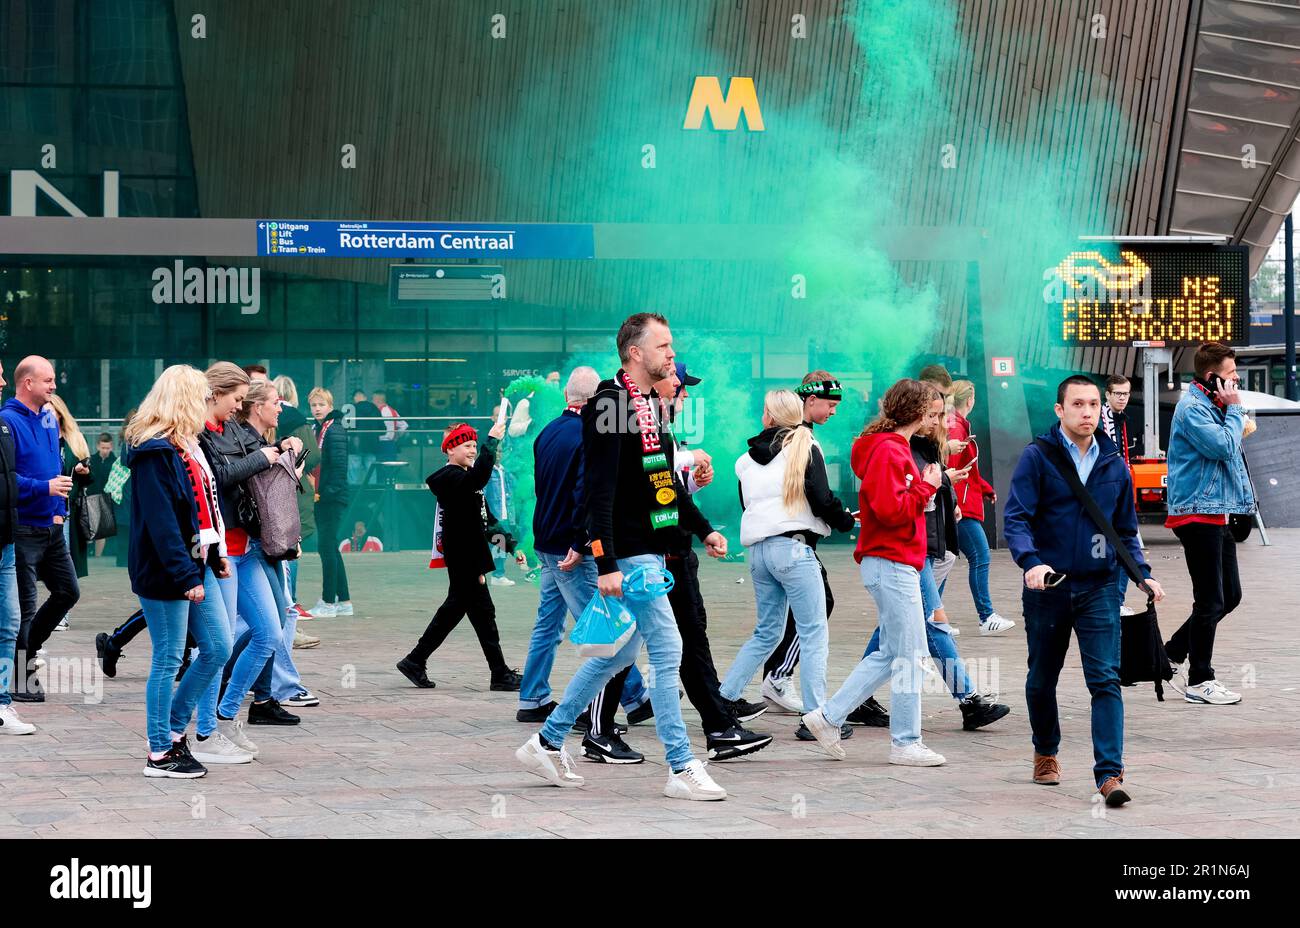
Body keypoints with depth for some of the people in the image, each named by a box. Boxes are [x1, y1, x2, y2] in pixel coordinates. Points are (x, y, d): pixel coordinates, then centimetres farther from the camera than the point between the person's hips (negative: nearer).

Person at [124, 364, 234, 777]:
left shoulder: (185, 446, 14)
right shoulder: (154, 452, -17)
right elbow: (161, 522, -21)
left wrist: (216, 555, 11)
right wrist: (186, 576, -23)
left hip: (196, 564, 10)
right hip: (166, 572, -10)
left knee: (218, 649, 10)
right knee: (168, 660, -1)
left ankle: (174, 731, 22)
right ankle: (159, 754, 8)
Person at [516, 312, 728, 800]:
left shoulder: (649, 406, 15)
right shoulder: (610, 404, -15)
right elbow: (599, 491, -20)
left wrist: (703, 529, 19)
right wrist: (606, 566, -24)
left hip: (652, 553, 10)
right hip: (629, 556, -10)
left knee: (618, 653, 15)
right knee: (667, 650, -7)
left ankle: (547, 742, 25)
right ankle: (681, 769, -2)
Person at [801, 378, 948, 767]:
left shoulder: (894, 448, 17)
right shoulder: (888, 451, -15)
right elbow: (890, 511, -24)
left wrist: (926, 485, 4)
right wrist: (926, 487, -13)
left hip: (894, 564, 11)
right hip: (892, 564, -11)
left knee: (890, 654, 13)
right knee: (909, 655, -4)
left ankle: (829, 716, 15)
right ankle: (905, 743, 2)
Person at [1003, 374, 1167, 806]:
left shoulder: (1115, 465, 8)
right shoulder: (1037, 458, -4)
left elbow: (1126, 531, 17)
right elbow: (1016, 519, -11)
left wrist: (1143, 574, 3)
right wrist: (1031, 561, -29)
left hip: (1099, 589, 1)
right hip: (1047, 588, -1)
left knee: (1105, 679, -11)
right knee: (1042, 678, 14)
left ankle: (1109, 773, -15)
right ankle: (1046, 754, 37)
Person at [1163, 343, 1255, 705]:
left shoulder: (1212, 405, 15)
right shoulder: (1193, 408, -15)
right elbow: (1224, 447, -23)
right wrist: (1235, 410, -13)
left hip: (1215, 513, 10)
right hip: (1198, 513, -10)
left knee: (1230, 596, 13)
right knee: (1211, 601, -5)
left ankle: (1173, 654, 23)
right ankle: (1199, 681, 4)